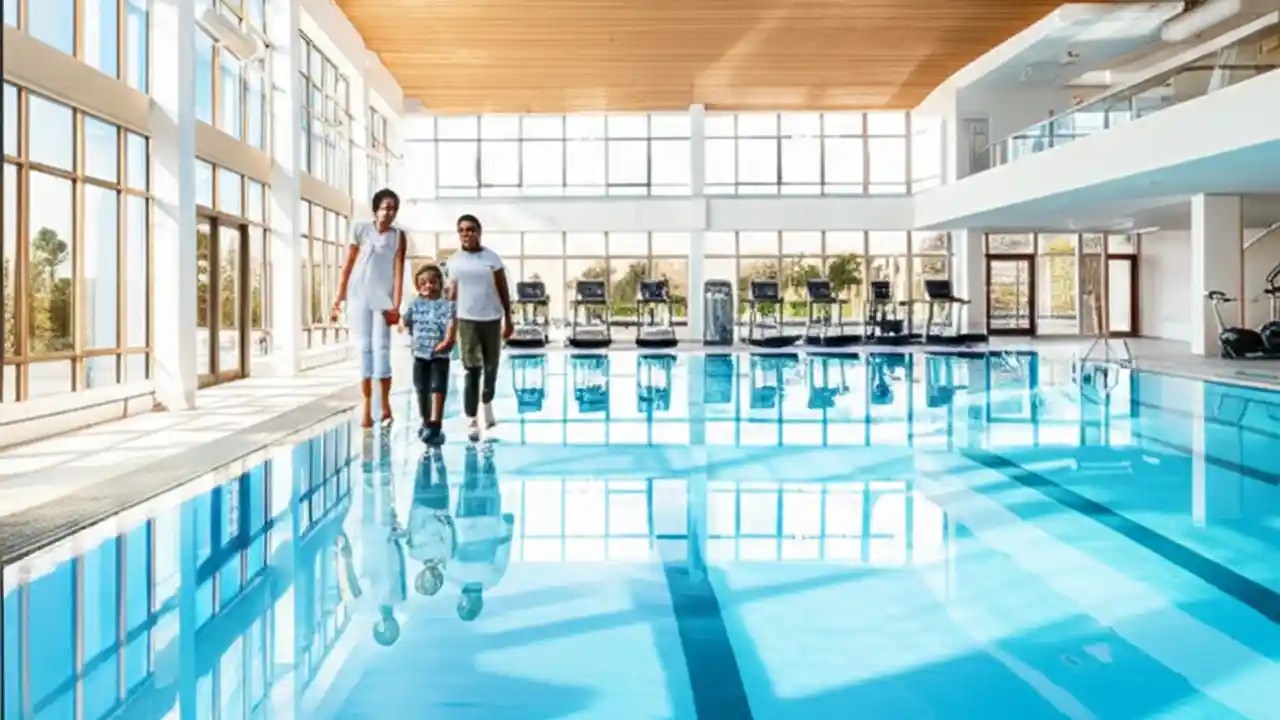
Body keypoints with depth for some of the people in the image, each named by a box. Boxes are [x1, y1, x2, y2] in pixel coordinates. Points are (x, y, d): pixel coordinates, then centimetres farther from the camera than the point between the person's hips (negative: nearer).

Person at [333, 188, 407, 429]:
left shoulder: (398, 235, 1)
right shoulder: (360, 229, 3)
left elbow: (399, 270, -5)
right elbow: (348, 265, 5)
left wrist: (396, 305, -12)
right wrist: (338, 298, 2)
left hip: (383, 297, -1)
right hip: (358, 296, 1)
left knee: (381, 347, -7)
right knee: (365, 348, 2)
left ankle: (385, 405, 3)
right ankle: (367, 409, 5)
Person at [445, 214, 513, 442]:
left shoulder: (492, 258, -1)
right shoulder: (454, 260, 4)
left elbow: (503, 291, 2)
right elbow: (453, 294, 8)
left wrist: (508, 320, -1)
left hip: (492, 318, 0)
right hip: (466, 320, 0)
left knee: (491, 366, 13)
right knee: (471, 370, -6)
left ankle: (487, 405, 38)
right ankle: (471, 422, -4)